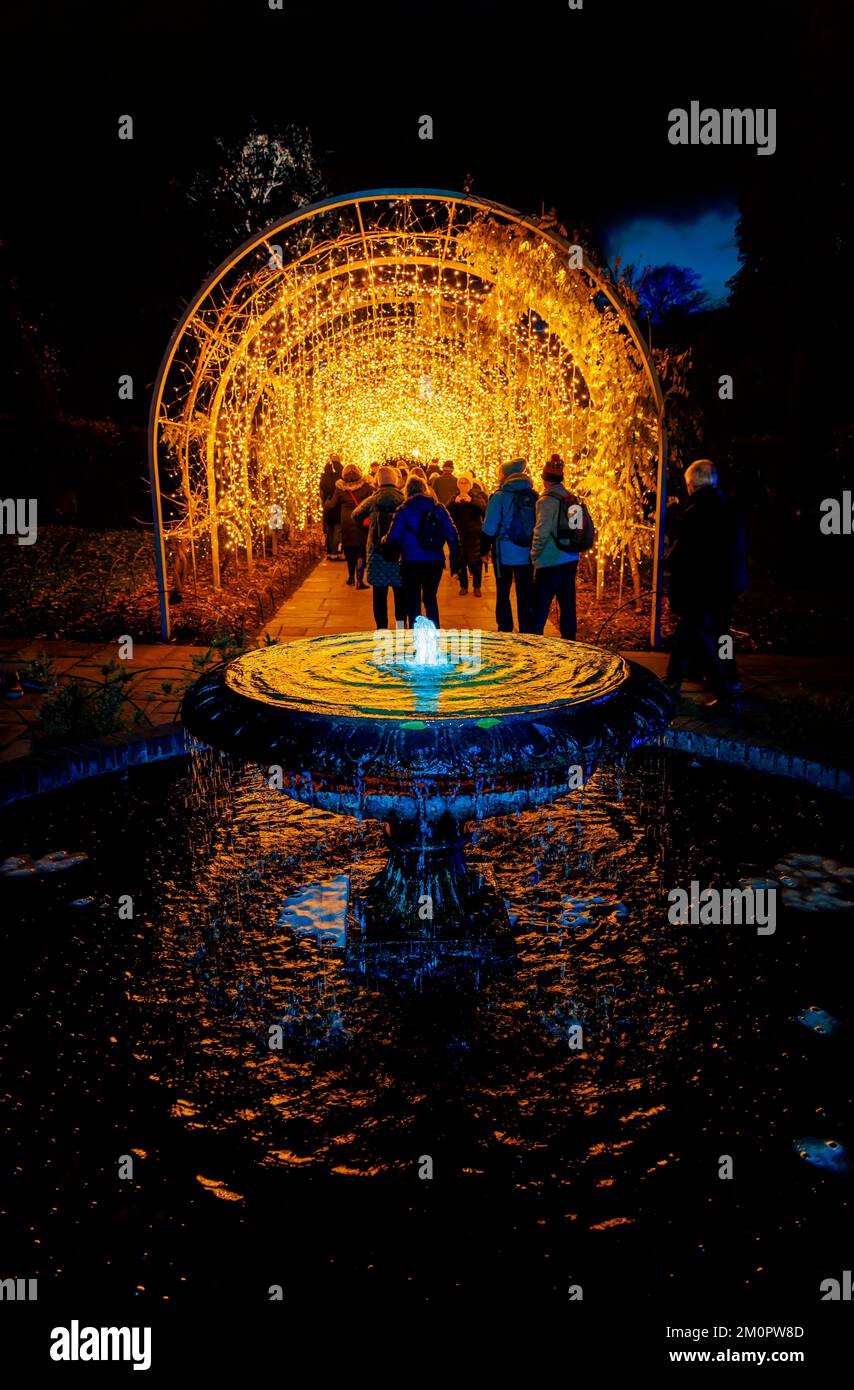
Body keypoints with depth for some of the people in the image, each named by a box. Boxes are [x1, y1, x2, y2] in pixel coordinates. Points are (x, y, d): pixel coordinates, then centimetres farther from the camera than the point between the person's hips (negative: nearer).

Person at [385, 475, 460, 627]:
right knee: (431, 599, 18)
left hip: (411, 563, -3)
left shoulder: (403, 511, -7)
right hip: (435, 562, 3)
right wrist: (455, 559, 8)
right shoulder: (438, 509, 3)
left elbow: (393, 539, -9)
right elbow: (452, 534, 2)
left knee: (413, 602, 9)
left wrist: (389, 556, 7)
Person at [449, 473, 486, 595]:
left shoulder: (476, 496, 3)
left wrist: (471, 501, -31)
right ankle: (463, 586, 14)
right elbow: (447, 511, -8)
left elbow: (484, 508, -16)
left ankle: (477, 587, 6)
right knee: (461, 562, 2)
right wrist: (455, 502, -26)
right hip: (459, 534, 2)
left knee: (476, 562, -4)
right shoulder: (455, 497, 8)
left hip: (474, 535, -2)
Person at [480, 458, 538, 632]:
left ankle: (505, 630, 9)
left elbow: (489, 528, -8)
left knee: (503, 594, 7)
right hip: (527, 554, 4)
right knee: (526, 595, 10)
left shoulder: (499, 497, -10)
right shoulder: (534, 497, 2)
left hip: (505, 554, -4)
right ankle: (526, 632, 13)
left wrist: (484, 549, 3)